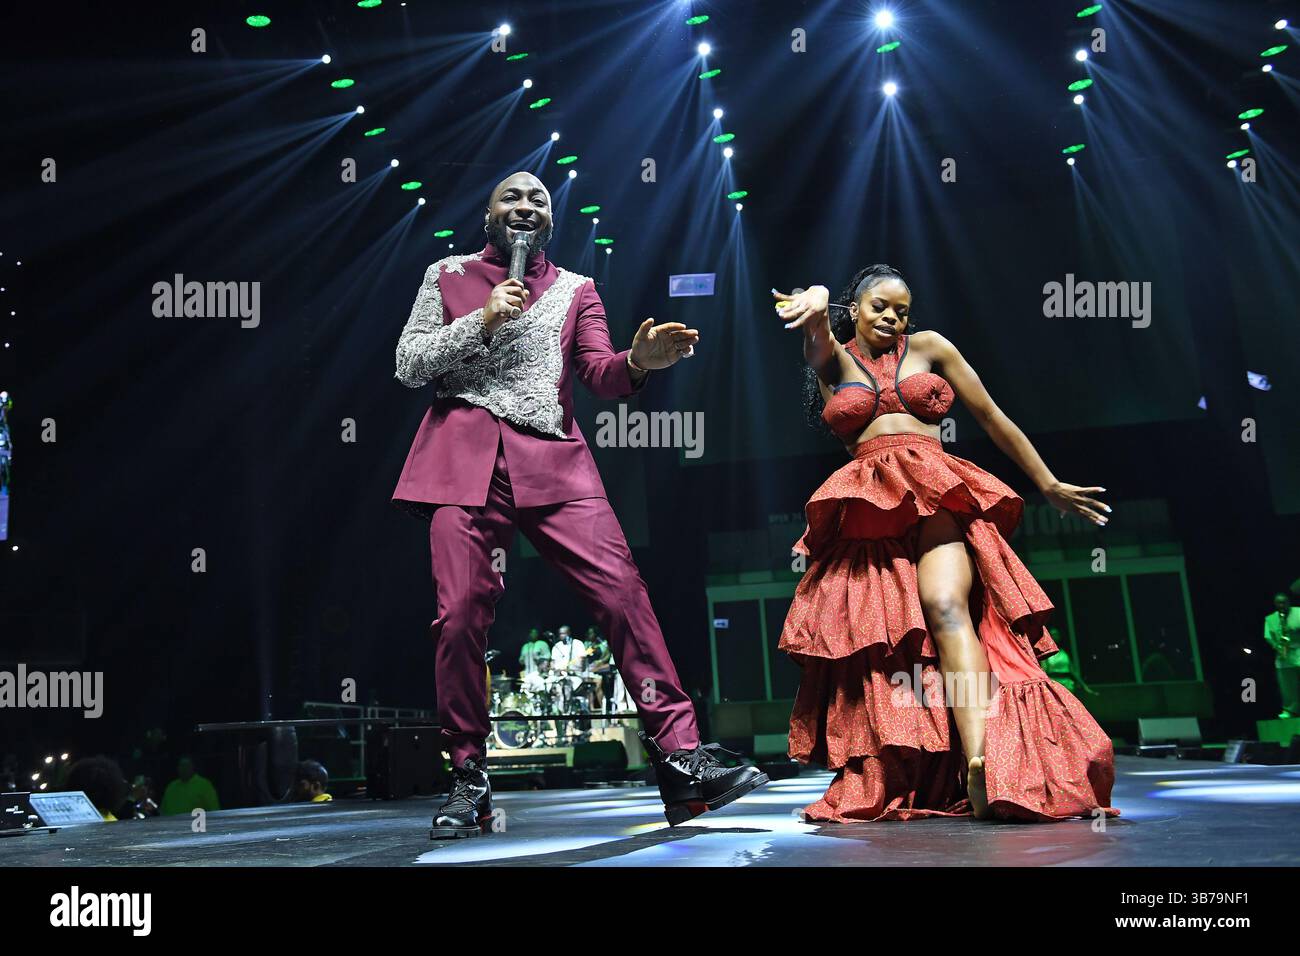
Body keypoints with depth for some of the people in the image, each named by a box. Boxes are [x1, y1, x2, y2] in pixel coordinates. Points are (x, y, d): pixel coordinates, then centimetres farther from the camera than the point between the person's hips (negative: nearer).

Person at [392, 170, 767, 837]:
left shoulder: (574, 290, 21)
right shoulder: (447, 277, 18)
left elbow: (600, 376, 8)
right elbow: (408, 366, 9)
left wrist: (638, 360, -16)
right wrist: (484, 321, -4)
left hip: (553, 458, 1)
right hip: (465, 456, -1)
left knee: (623, 590, -16)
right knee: (461, 613, -11)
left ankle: (680, 761, -18)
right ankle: (468, 780, 4)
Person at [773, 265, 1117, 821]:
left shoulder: (929, 348, 19)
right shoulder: (833, 359, 19)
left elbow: (993, 419, 21)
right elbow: (816, 328, -6)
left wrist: (1049, 486, 24)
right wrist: (815, 304, -32)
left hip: (937, 496, -2)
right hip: (867, 509, 2)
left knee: (945, 604, -26)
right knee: (872, 637, -7)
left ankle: (982, 769, -43)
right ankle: (886, 782, -2)